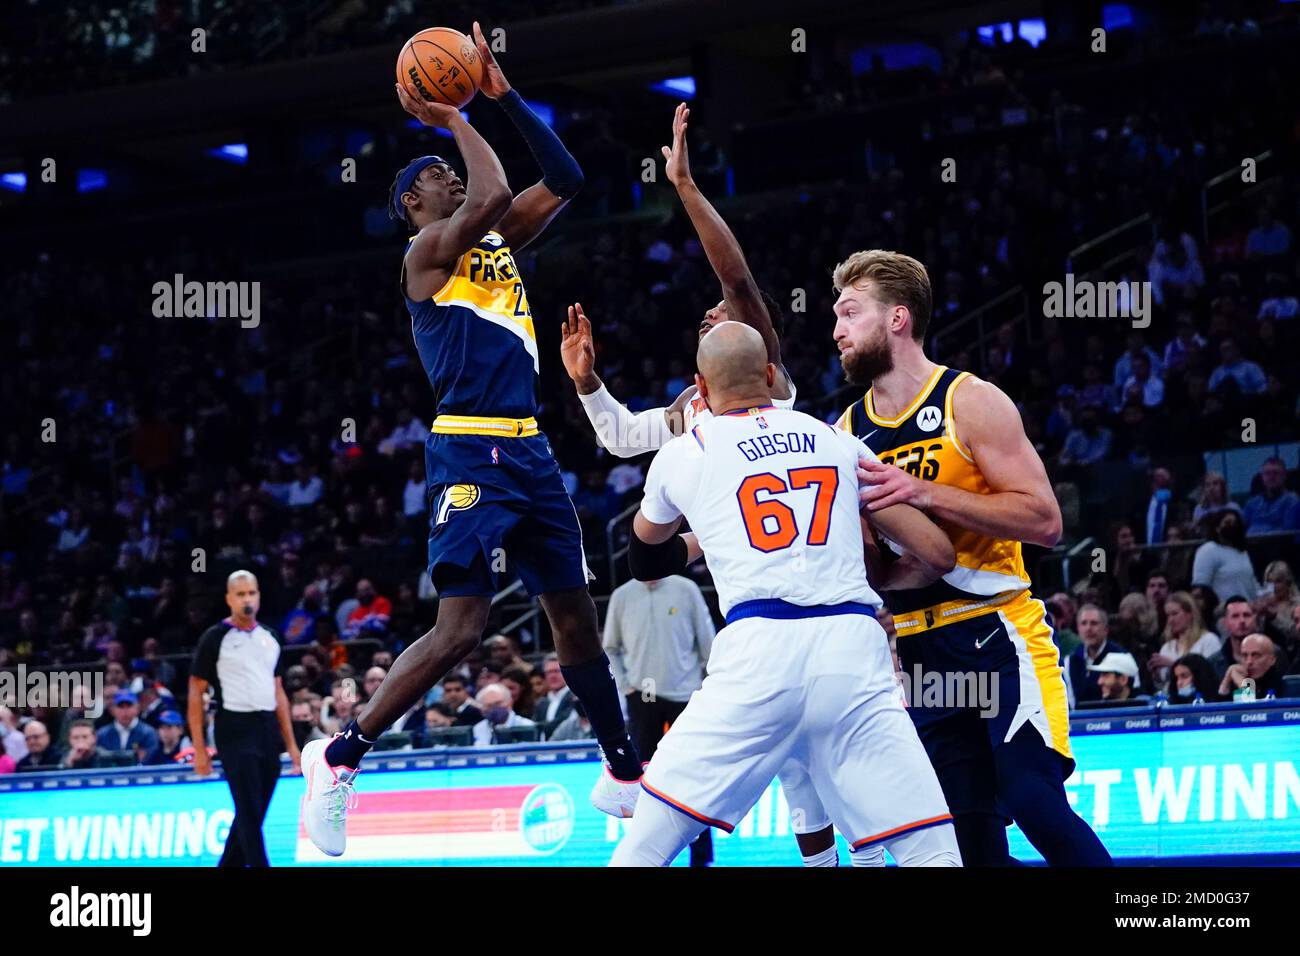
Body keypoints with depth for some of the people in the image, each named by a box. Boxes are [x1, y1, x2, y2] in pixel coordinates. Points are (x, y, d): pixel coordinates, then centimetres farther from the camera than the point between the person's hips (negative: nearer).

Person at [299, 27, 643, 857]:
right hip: (470, 452, -8)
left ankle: (625, 775, 24)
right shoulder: (427, 251, -4)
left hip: (528, 452, 8)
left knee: (577, 616, 13)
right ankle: (341, 759, -6)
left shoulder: (499, 246, 18)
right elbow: (492, 196, -22)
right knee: (462, 626, -16)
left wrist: (507, 98, 10)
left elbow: (565, 181, 14)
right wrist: (453, 120, -7)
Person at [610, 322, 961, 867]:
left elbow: (646, 542, 39)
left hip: (758, 649, -1)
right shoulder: (839, 442, 20)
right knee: (931, 851, 3)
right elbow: (937, 554, 18)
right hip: (853, 644, 1)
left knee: (642, 849, 8)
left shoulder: (680, 454, 17)